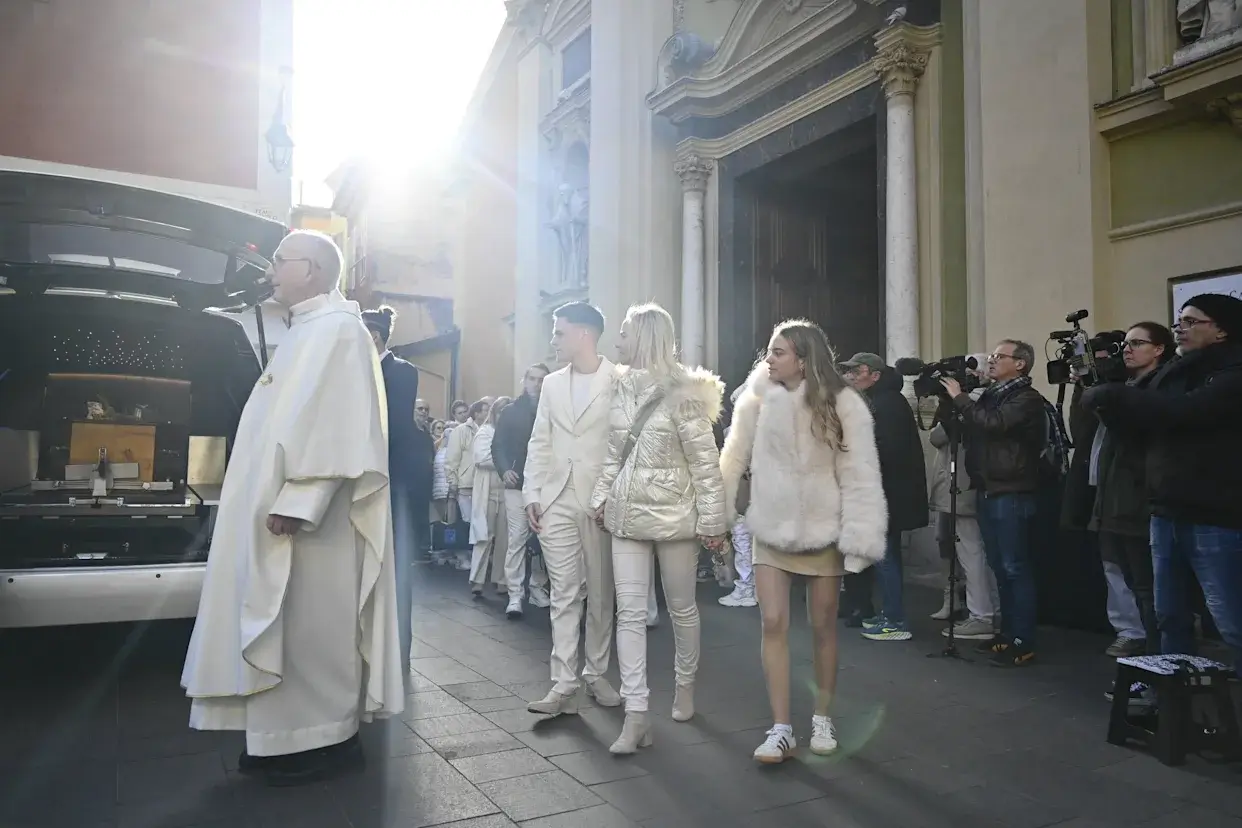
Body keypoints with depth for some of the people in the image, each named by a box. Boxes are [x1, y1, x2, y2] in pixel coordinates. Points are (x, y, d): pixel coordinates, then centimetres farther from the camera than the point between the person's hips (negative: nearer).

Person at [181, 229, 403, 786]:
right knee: (292, 630, 13)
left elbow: (336, 424, -22)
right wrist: (284, 502, 18)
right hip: (286, 510, 10)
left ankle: (326, 741, 9)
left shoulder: (337, 328, -12)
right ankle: (294, 737, 22)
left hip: (308, 516, -10)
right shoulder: (308, 330, 19)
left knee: (309, 629, -2)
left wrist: (295, 504, -26)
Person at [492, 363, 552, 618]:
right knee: (517, 540, -5)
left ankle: (538, 590, 17)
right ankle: (515, 596, -2)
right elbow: (498, 446, 4)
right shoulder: (510, 412, 9)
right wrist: (504, 469, -13)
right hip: (518, 485, -1)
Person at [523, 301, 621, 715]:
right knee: (564, 594, 3)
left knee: (601, 594, 9)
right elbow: (539, 444, 13)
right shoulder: (552, 383, 13)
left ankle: (596, 673, 24)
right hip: (556, 502, 4)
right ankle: (564, 685, 5)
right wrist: (532, 495, 5)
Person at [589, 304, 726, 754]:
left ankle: (685, 685, 36)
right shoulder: (622, 387, 6)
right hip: (627, 514, 5)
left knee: (681, 607, 12)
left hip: (674, 513, -5)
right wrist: (602, 497, 8)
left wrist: (711, 518, -12)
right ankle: (636, 715, 3)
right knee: (630, 612, -1)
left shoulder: (681, 392, -11)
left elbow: (706, 461, -11)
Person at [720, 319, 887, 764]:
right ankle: (781, 729, 9)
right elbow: (735, 457, -2)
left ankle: (822, 718, 31)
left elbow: (859, 474, -13)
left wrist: (859, 539, -18)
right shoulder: (758, 398, -6)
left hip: (823, 530, -1)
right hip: (771, 529, 1)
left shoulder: (843, 404, -12)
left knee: (823, 628, 11)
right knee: (773, 623, -2)